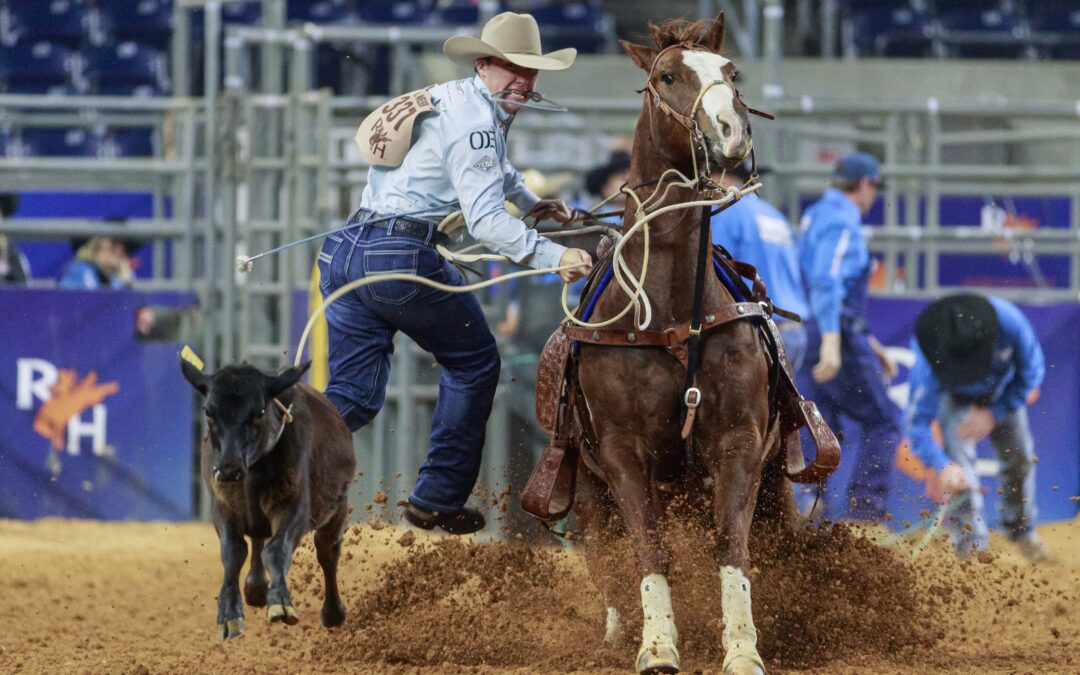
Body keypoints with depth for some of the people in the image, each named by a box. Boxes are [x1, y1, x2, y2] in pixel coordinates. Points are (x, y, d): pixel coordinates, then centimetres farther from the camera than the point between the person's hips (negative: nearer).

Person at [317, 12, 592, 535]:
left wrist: (529, 201, 34)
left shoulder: (458, 100, 22)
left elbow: (491, 162, 46)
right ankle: (437, 502, 13)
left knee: (354, 395, 7)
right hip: (404, 255, -9)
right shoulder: (476, 122, -10)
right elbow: (485, 222, -19)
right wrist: (553, 256, -25)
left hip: (346, 251, 9)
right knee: (473, 364, 12)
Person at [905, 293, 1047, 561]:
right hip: (954, 396, -2)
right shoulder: (930, 362, -44)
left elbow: (1031, 372, -22)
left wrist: (993, 414, -24)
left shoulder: (1010, 321, -41)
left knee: (1019, 455, 5)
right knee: (959, 459, -19)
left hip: (1003, 391, 2)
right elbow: (916, 421, -39)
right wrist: (942, 467, -52)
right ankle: (973, 546, -11)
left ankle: (1022, 530, 30)